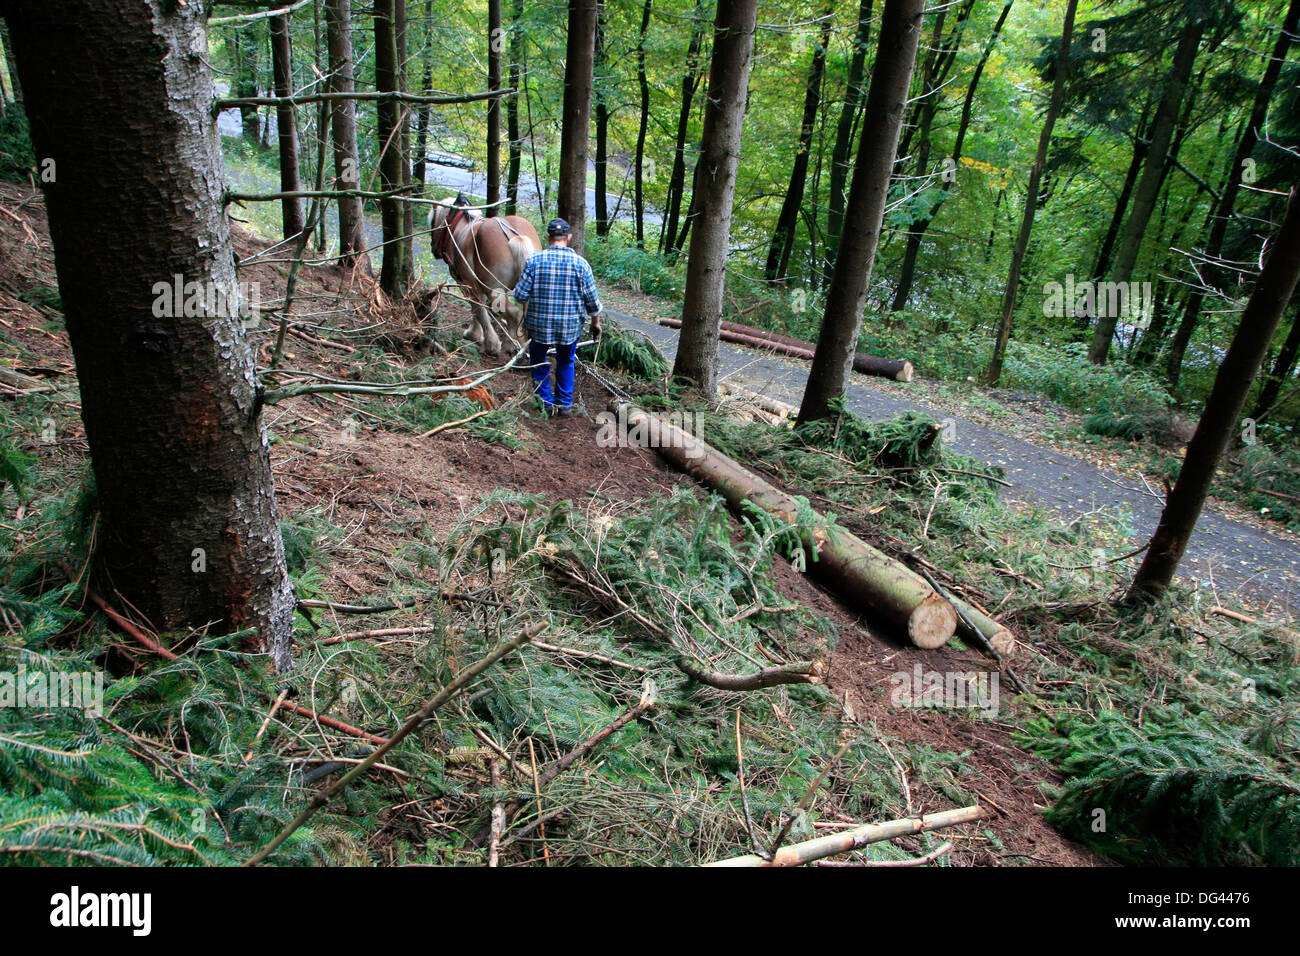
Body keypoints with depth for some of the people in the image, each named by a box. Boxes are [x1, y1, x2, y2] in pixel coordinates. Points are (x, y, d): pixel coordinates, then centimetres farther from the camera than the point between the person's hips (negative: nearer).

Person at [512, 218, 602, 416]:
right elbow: (592, 300, -4)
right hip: (571, 325, 1)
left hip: (539, 324, -1)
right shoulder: (580, 263, -8)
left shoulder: (534, 260, -10)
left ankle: (545, 402, 23)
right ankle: (565, 403, 24)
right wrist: (596, 323, 11)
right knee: (566, 362, 21)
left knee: (538, 359, 21)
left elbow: (520, 295, -9)